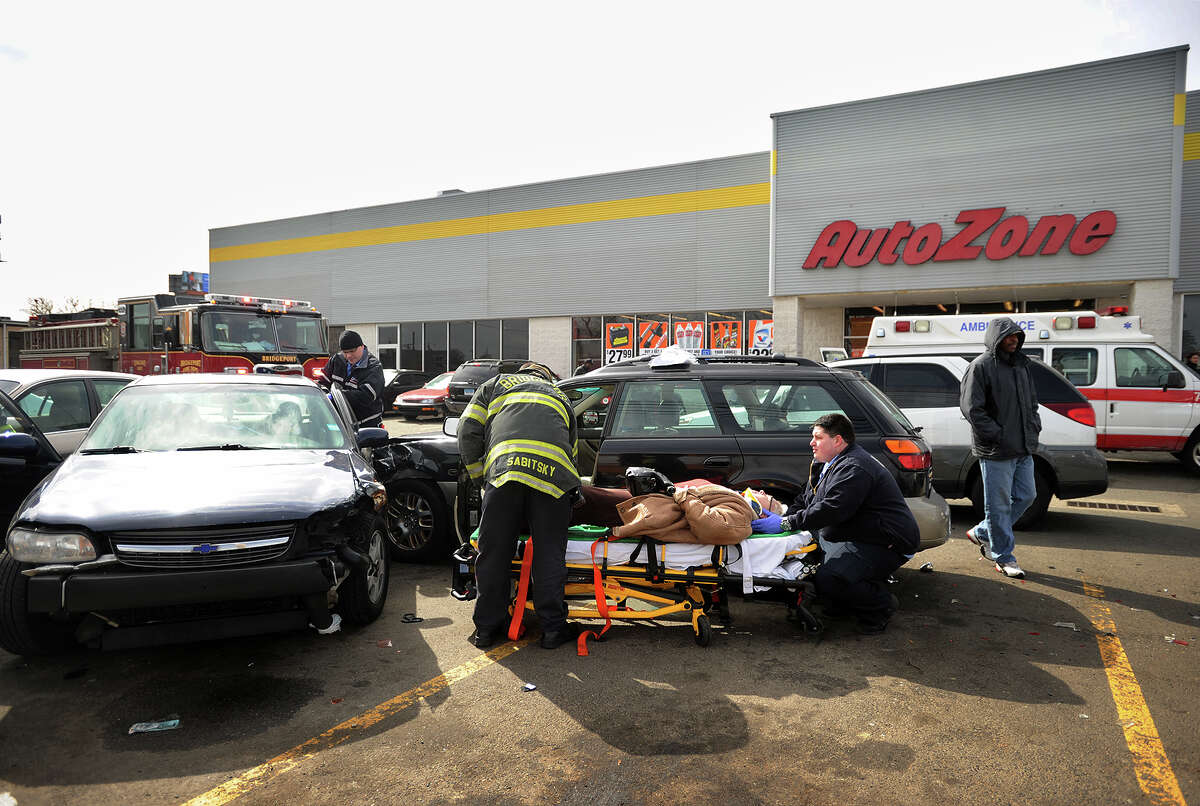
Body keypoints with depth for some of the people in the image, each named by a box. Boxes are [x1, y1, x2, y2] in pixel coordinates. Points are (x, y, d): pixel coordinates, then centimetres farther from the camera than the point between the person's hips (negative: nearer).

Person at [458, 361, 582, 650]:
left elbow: (467, 431, 18)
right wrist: (571, 490, 42)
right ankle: (553, 628, 16)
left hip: (503, 469, -1)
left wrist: (480, 477, 24)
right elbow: (573, 451, 33)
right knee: (549, 555, 10)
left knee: (493, 552, 10)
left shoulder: (496, 385, 31)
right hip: (553, 471, 1)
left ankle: (487, 627, 20)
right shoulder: (560, 396, 36)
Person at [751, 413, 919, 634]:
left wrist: (785, 524, -29)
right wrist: (782, 518, -4)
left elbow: (832, 510, -31)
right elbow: (807, 500, 15)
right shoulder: (830, 463, 14)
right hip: (855, 539, 11)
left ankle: (881, 605, -1)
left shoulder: (855, 468, -21)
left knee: (828, 579, -28)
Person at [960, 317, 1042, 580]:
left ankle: (981, 533, 29)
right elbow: (971, 408, -16)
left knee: (1026, 496, 15)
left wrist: (1034, 427, 9)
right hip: (996, 451, -8)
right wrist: (996, 435, -18)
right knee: (999, 504, 0)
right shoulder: (981, 366, -11)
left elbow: (1032, 401, 24)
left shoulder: (1021, 364, 15)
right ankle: (1004, 557, 13)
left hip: (1023, 449, 8)